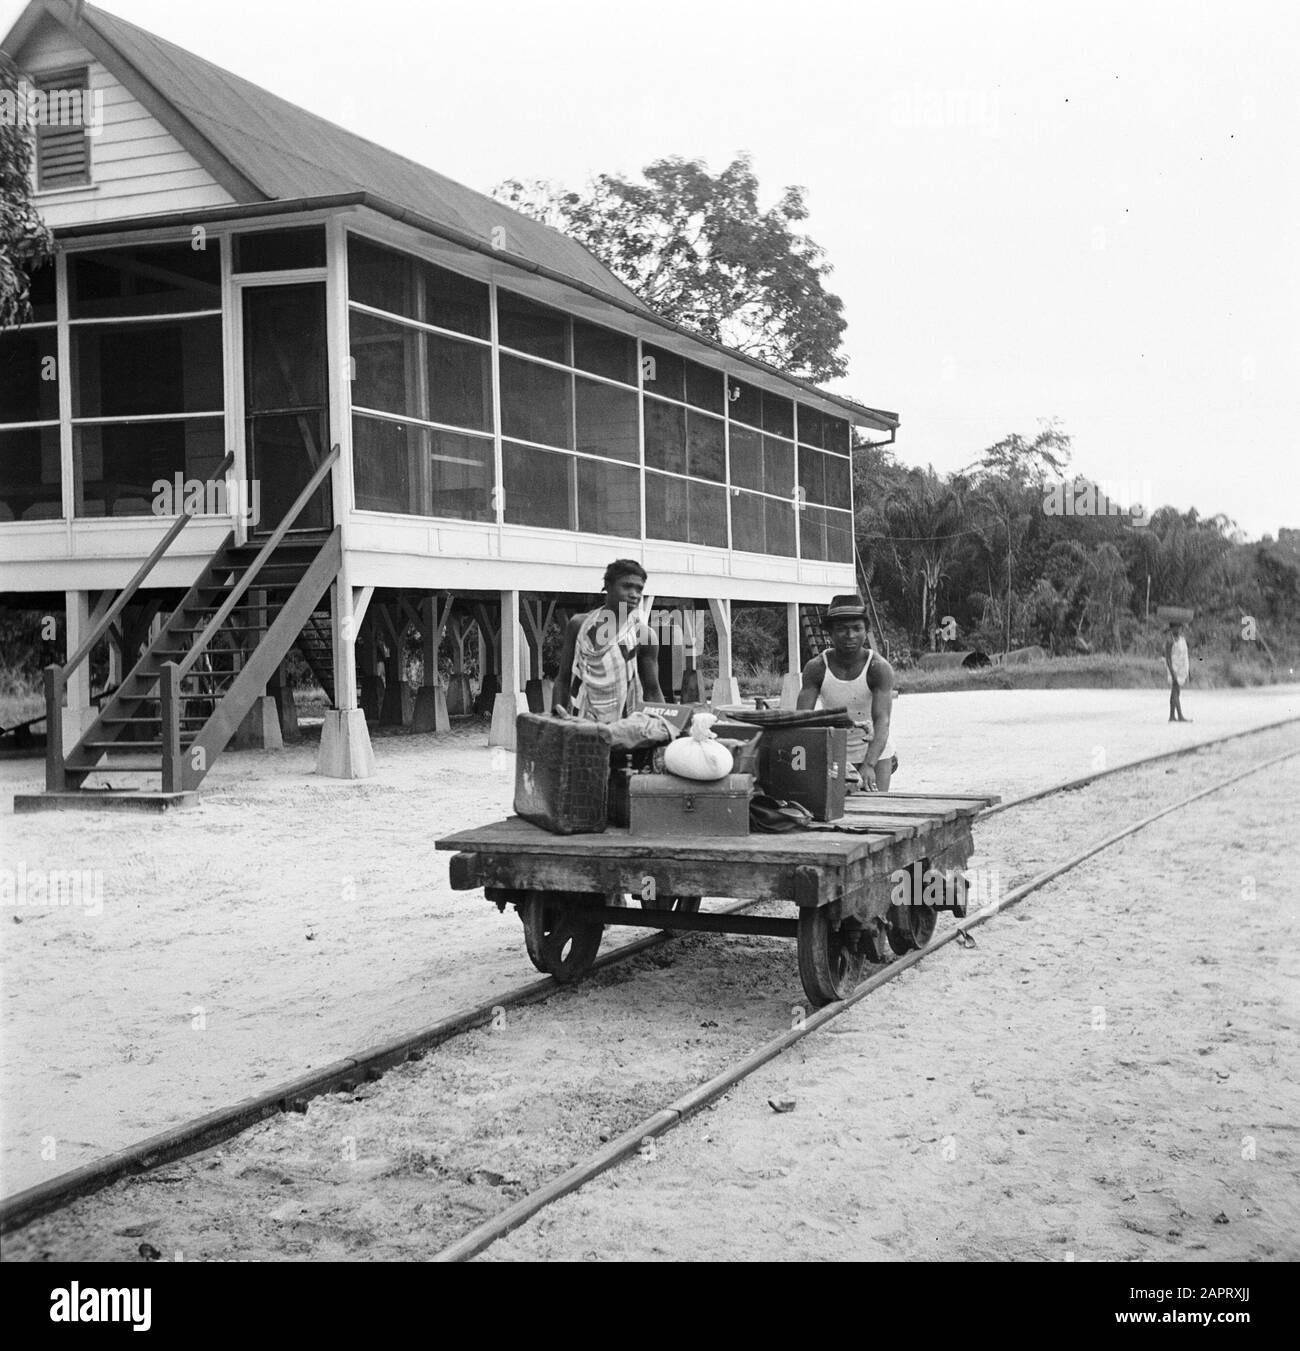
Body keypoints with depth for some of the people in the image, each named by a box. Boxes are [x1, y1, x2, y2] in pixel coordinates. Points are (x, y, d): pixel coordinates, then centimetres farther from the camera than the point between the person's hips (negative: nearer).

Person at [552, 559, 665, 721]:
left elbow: (652, 691, 3)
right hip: (579, 721, 1)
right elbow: (563, 679, 10)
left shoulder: (643, 634, -1)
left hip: (623, 725, -1)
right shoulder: (579, 625, 4)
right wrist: (557, 713, -4)